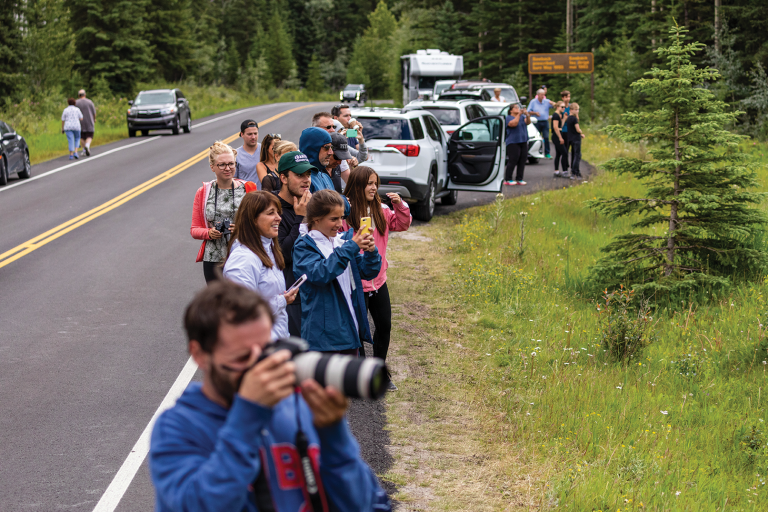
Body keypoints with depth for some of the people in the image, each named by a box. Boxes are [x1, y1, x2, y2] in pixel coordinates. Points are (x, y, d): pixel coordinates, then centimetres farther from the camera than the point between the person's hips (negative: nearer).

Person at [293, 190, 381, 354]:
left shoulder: (344, 239, 10)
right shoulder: (304, 247, -7)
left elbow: (368, 272, 11)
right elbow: (320, 274, -25)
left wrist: (371, 252, -11)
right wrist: (350, 247, -26)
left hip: (350, 327, 6)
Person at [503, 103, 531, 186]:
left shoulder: (522, 117, 15)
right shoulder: (509, 117, -3)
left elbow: (528, 122, -2)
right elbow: (514, 123, -22)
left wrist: (527, 115, -18)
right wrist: (519, 114, -24)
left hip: (523, 142, 6)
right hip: (513, 142, -6)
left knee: (522, 161, 2)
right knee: (513, 161, -9)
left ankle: (519, 179, 8)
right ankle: (508, 180, -4)